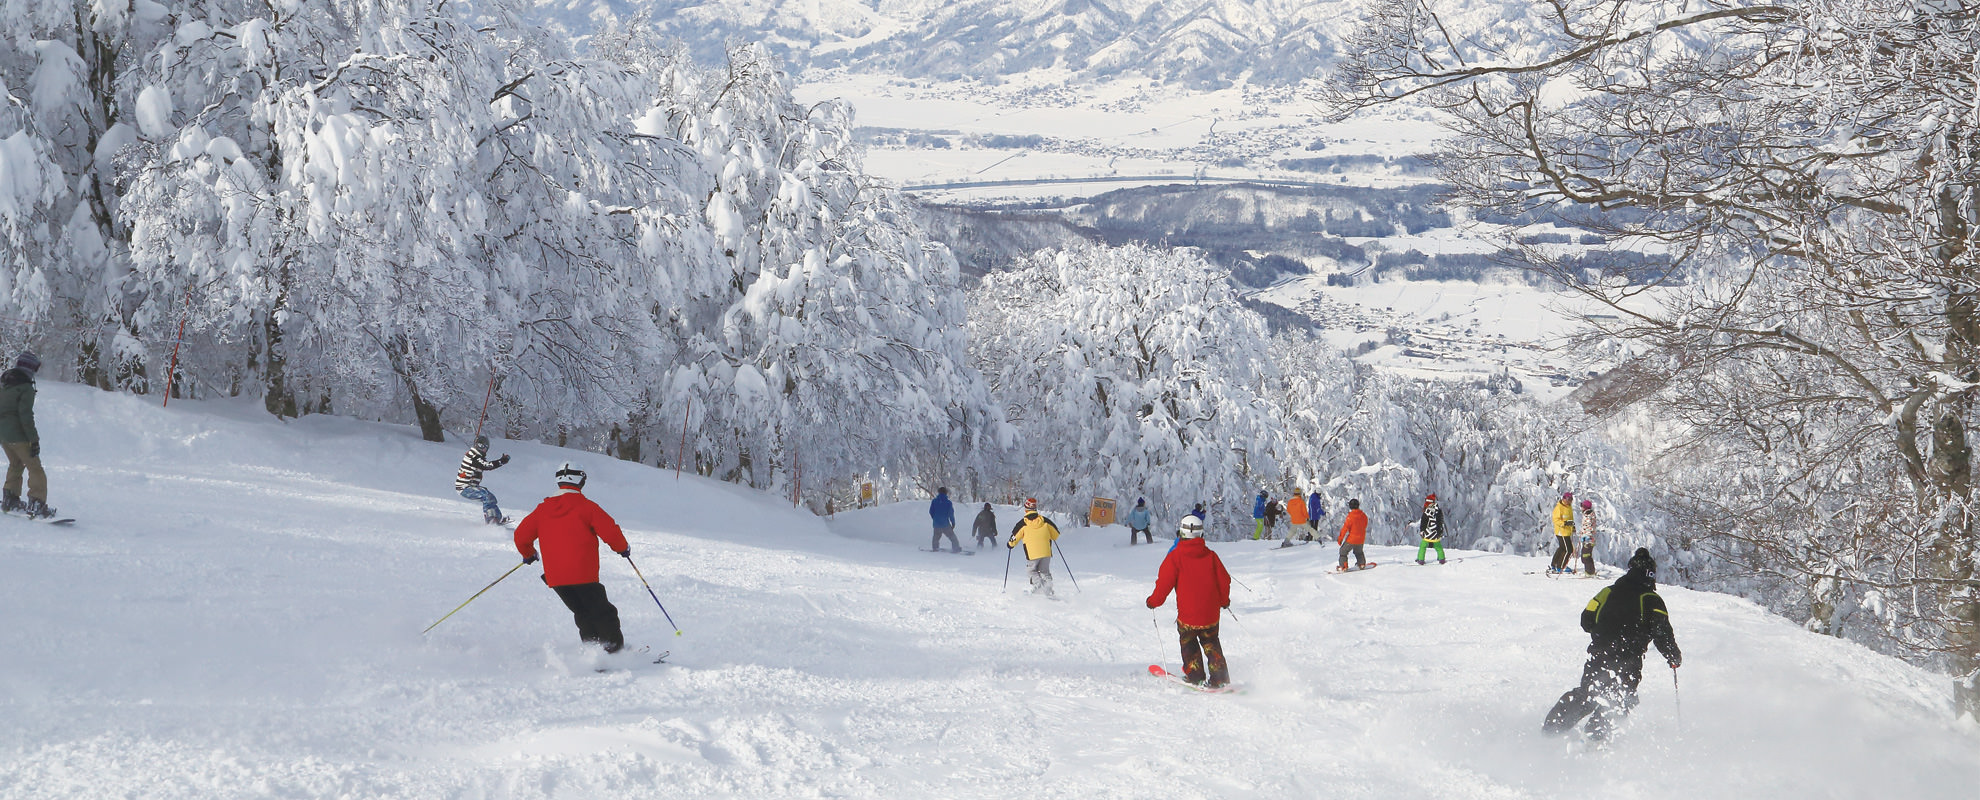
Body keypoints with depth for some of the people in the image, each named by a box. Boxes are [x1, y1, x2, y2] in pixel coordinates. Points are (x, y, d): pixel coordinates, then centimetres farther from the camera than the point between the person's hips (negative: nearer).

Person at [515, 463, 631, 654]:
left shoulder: (543, 509, 9)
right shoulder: (586, 506, -5)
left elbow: (521, 535, 13)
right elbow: (610, 531, -9)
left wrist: (528, 554, 33)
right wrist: (622, 548, 11)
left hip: (554, 577, 5)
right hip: (583, 574, -5)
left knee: (583, 613, 20)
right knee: (603, 613, 3)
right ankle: (614, 647, -4)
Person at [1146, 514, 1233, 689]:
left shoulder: (1174, 557, -11)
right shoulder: (1210, 555, 0)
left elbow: (1164, 583, -12)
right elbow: (1224, 579, 5)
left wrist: (1154, 601, 4)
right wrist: (1224, 600, 23)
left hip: (1187, 614, -4)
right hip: (1211, 613, 4)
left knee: (1188, 643, 19)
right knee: (1211, 643, 20)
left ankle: (1195, 676, 16)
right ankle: (1220, 678, 12)